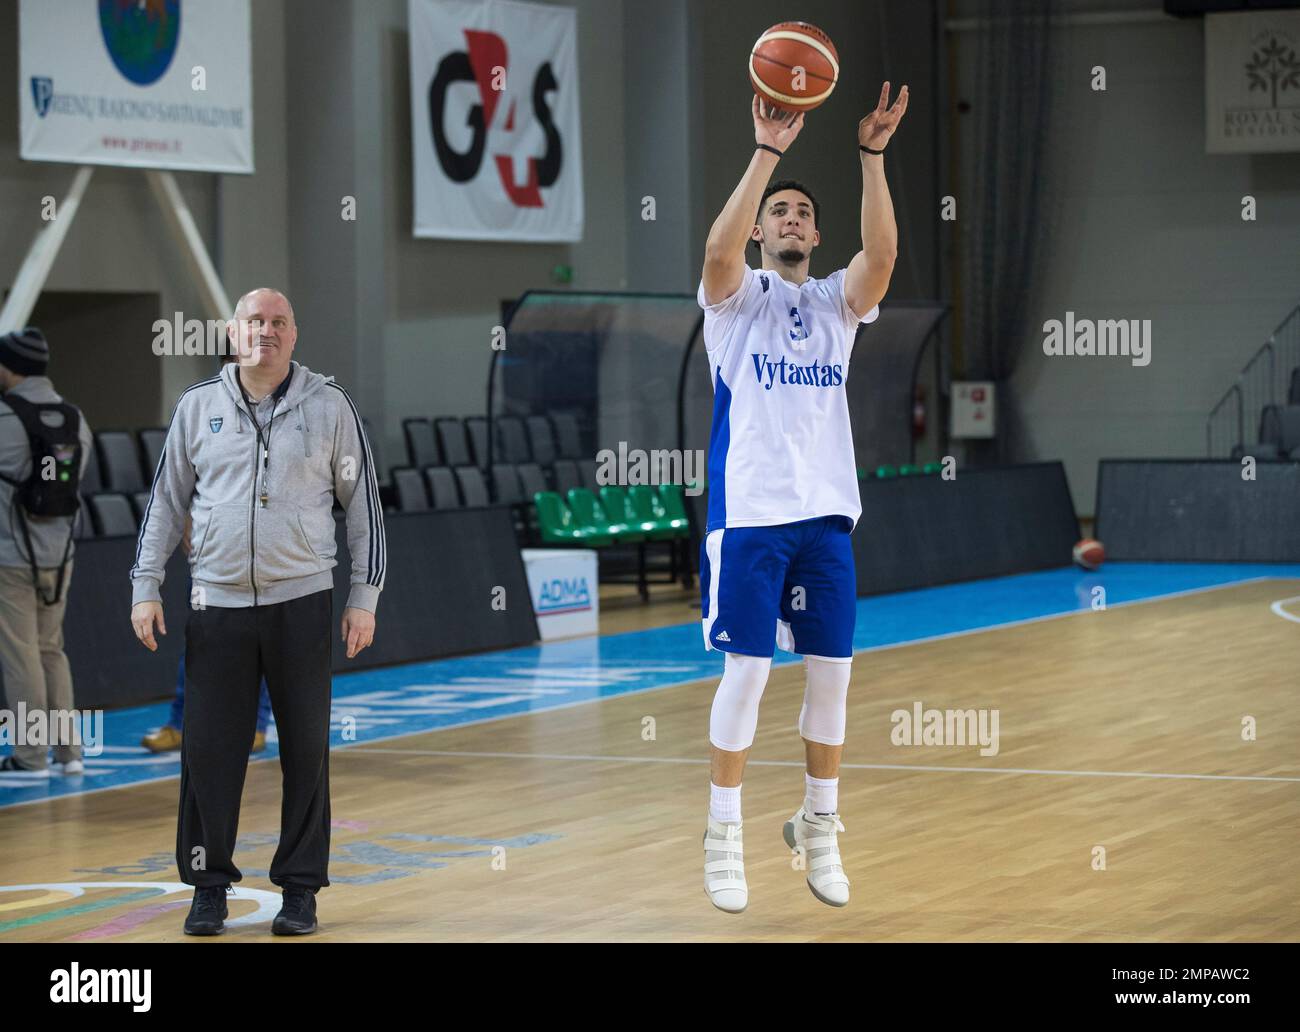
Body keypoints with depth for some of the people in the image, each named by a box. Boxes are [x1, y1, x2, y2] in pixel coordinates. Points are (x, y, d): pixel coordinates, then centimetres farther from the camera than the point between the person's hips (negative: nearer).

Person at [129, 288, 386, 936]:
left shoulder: (329, 406, 2)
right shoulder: (199, 407, 5)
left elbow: (363, 501, 6)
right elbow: (166, 500, 11)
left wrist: (365, 596, 2)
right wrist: (146, 587, 5)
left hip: (302, 601, -1)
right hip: (217, 602, 1)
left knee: (306, 749, 2)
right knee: (208, 747, 0)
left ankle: (300, 888, 11)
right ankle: (209, 884, 12)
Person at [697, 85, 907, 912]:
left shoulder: (837, 302, 11)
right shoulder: (737, 296, 3)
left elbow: (881, 255, -10)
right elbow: (719, 249, -20)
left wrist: (874, 158, -21)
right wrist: (767, 152, -27)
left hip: (827, 511, 4)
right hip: (750, 510, -4)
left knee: (832, 672, 5)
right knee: (747, 670, -4)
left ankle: (820, 828, 18)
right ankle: (724, 837, 4)